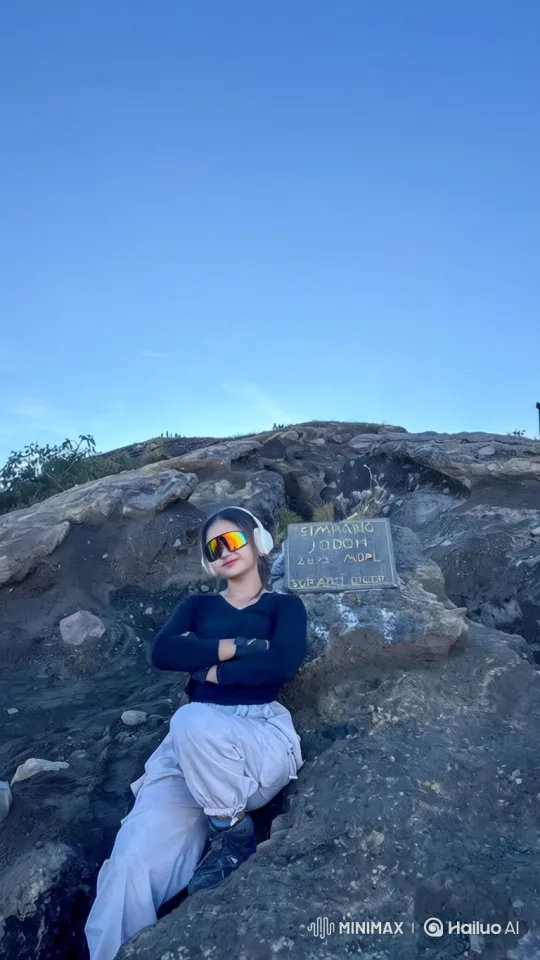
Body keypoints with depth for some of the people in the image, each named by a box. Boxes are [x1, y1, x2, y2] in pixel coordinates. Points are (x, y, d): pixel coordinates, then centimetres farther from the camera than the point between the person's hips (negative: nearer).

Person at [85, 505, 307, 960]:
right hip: (189, 748, 3)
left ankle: (233, 836, -10)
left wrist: (209, 667, -3)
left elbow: (283, 664, -9)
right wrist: (239, 646, -7)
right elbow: (162, 652, 0)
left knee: (193, 721, -36)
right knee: (132, 860, -22)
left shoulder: (284, 606, 13)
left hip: (262, 734, -3)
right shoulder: (198, 606, 21)